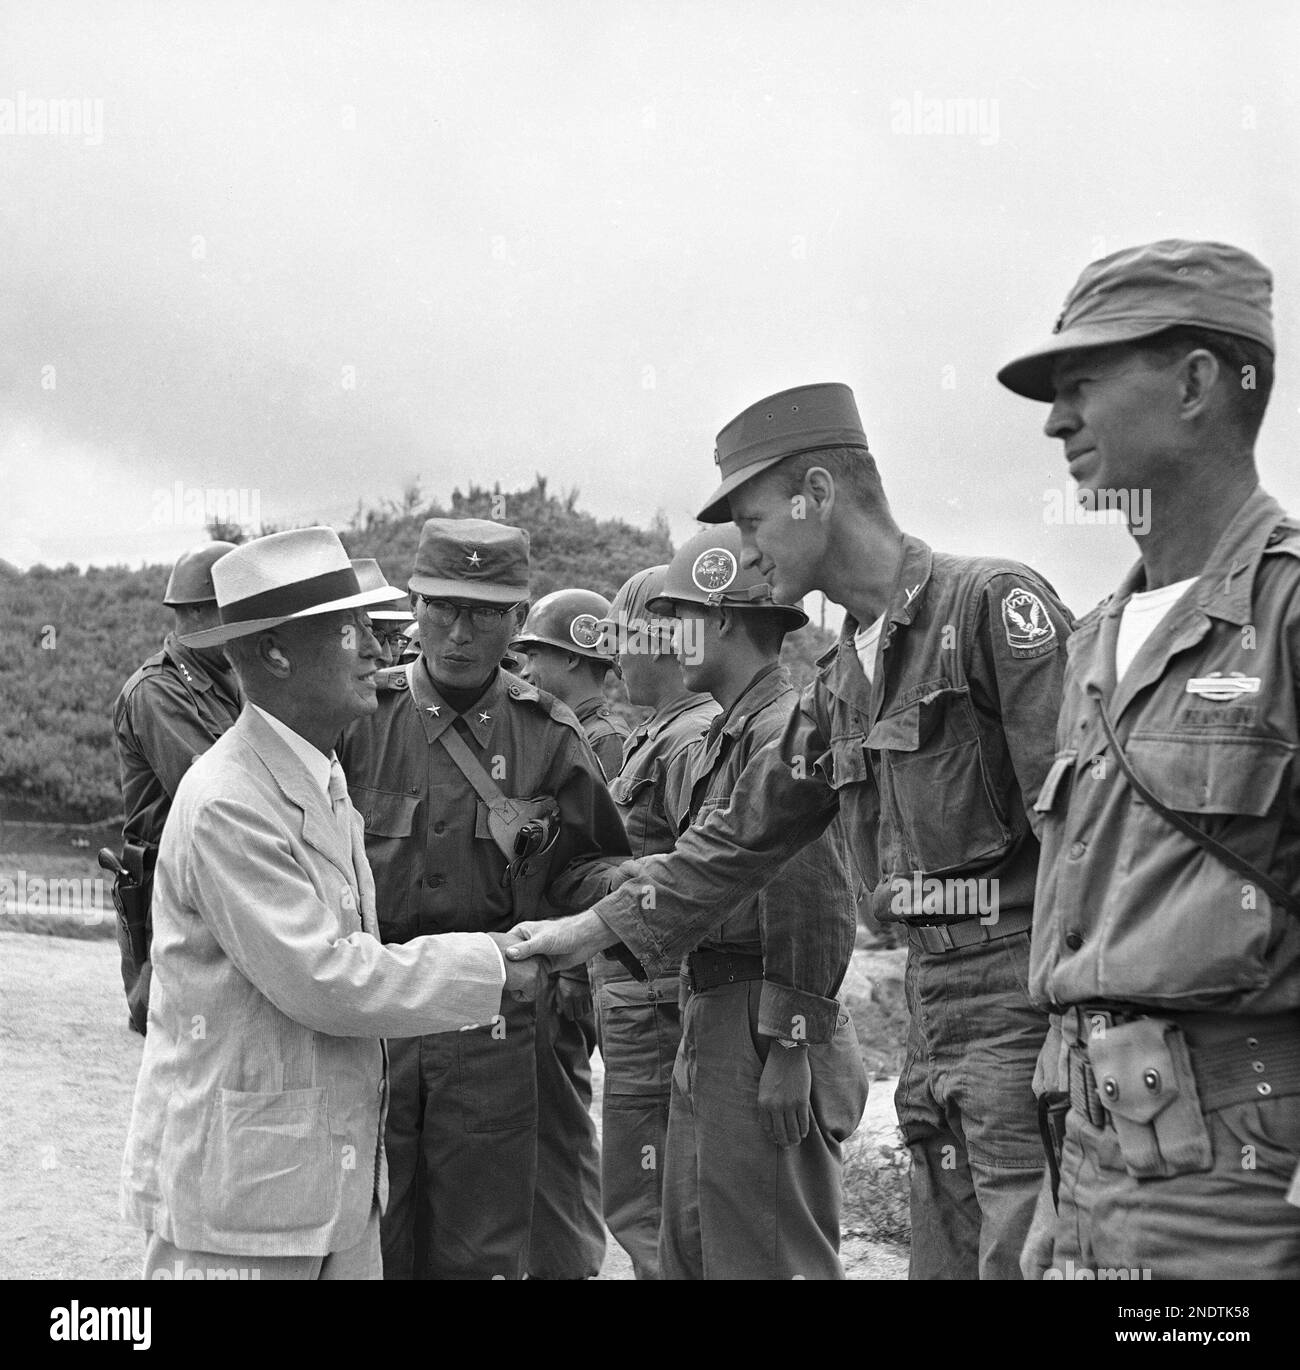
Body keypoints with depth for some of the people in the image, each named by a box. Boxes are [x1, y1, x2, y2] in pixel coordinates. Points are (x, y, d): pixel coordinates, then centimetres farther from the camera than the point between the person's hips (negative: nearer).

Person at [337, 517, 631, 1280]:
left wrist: (624, 885, -14)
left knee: (481, 1252, 9)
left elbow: (581, 870, 8)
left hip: (490, 1028, 1)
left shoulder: (546, 737, 3)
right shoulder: (357, 718, -1)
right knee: (367, 1245, 10)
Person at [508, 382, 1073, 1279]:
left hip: (1030, 994, -8)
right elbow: (746, 833, 22)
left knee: (1025, 1257, -6)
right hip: (937, 998, 8)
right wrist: (594, 928, 22)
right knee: (946, 1258, 14)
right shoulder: (841, 682, 16)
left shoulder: (993, 605, -11)